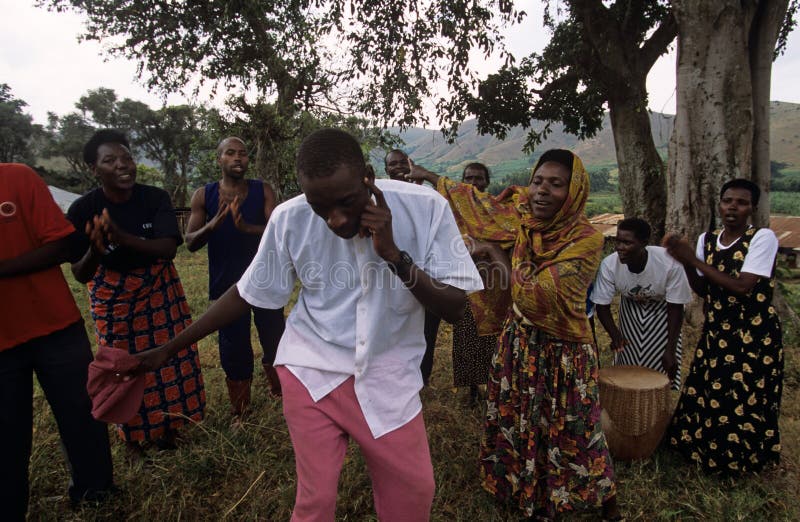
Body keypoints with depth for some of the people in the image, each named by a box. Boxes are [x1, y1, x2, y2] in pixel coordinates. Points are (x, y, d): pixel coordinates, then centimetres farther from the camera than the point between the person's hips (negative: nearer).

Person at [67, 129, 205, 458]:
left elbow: (168, 248, -26)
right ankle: (132, 436, 29)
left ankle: (166, 425, 30)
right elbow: (81, 275, -16)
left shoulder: (155, 198, -15)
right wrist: (94, 251, -38)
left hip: (158, 287, 1)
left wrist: (123, 238, -42)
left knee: (170, 356, 7)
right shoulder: (83, 210, -18)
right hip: (112, 294, -1)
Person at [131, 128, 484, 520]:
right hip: (311, 371, 0)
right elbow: (248, 293, 0)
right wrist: (168, 349, 3)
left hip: (388, 375, 1)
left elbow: (455, 309, -15)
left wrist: (394, 254, -29)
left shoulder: (424, 208, -18)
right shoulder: (289, 219, -14)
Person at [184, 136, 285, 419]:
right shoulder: (204, 195, -1)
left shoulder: (263, 191, -2)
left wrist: (246, 227, -33)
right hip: (226, 283, 0)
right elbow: (190, 242, -5)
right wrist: (213, 224, -26)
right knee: (233, 345, 9)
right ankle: (239, 406, 27)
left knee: (274, 337, 9)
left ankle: (281, 390, 34)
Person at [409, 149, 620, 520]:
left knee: (571, 433, 8)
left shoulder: (586, 240, -23)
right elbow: (477, 200, 7)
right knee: (519, 423, 19)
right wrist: (429, 177, 16)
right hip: (518, 340, 6)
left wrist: (495, 252, -19)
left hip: (562, 352, -5)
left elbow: (535, 295, -28)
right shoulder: (522, 215, -7)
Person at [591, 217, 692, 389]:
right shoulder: (609, 265, -31)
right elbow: (602, 306, -18)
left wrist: (671, 351, -19)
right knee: (627, 366, 8)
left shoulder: (670, 263, -35)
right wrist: (615, 335, -35)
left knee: (661, 369, 1)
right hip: (631, 311, 2)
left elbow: (676, 308, -21)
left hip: (662, 312, -1)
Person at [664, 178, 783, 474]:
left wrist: (694, 260, -21)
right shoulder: (707, 240, 5)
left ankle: (742, 460, 27)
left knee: (743, 403, 3)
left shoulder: (763, 238, -11)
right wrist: (685, 263, -10)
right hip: (715, 334, 5)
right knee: (704, 395, 10)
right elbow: (702, 290, 7)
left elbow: (742, 287, -22)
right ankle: (705, 451, 32)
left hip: (754, 338, -5)